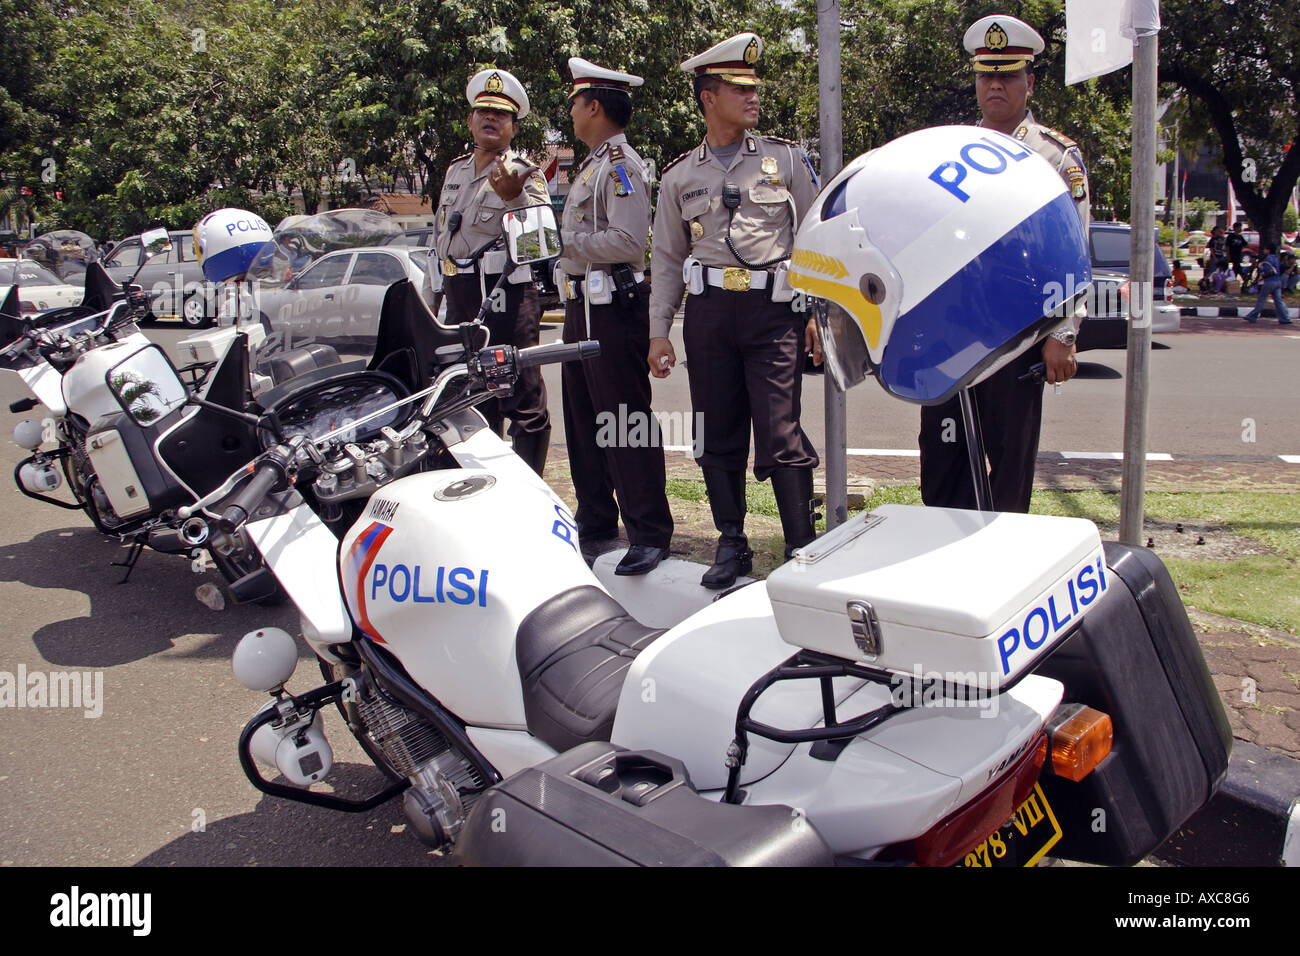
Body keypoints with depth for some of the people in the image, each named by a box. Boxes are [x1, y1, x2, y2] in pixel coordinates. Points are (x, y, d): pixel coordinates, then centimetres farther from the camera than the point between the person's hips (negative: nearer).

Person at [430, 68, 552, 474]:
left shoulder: (524, 174, -3)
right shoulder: (455, 170, 19)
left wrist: (517, 197, -36)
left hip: (506, 295, -8)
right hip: (459, 298, 8)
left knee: (522, 400, -7)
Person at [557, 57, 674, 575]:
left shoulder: (620, 164, -11)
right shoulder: (593, 163, 20)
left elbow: (627, 242, -23)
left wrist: (569, 238, -14)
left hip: (613, 306, -11)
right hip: (582, 304, 11)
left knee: (625, 422, -8)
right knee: (583, 418, 15)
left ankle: (649, 533, -1)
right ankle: (596, 519, 26)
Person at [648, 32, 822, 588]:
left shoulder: (785, 158, 8)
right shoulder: (679, 177, 12)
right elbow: (666, 259, 14)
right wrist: (658, 332, 6)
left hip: (774, 310, -2)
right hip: (709, 313, 3)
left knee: (780, 434, -8)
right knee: (717, 434, 7)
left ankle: (803, 547, 4)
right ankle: (731, 545, 20)